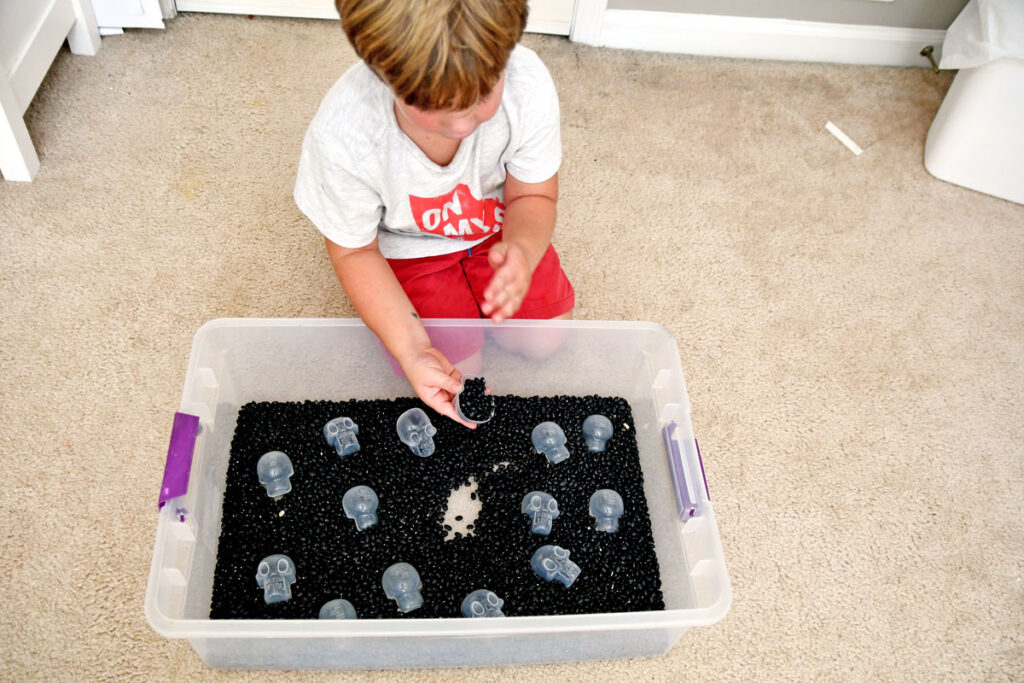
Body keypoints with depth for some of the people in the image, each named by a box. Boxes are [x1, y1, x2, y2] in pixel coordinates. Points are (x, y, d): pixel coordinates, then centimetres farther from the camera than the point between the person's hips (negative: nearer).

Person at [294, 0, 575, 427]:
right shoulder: (339, 136, -37)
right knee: (457, 365, -11)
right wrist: (411, 351, -30)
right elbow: (354, 252, -19)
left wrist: (522, 250, -38)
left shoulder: (527, 84, -32)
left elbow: (533, 195, -14)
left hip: (496, 228, 3)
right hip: (407, 247, -2)